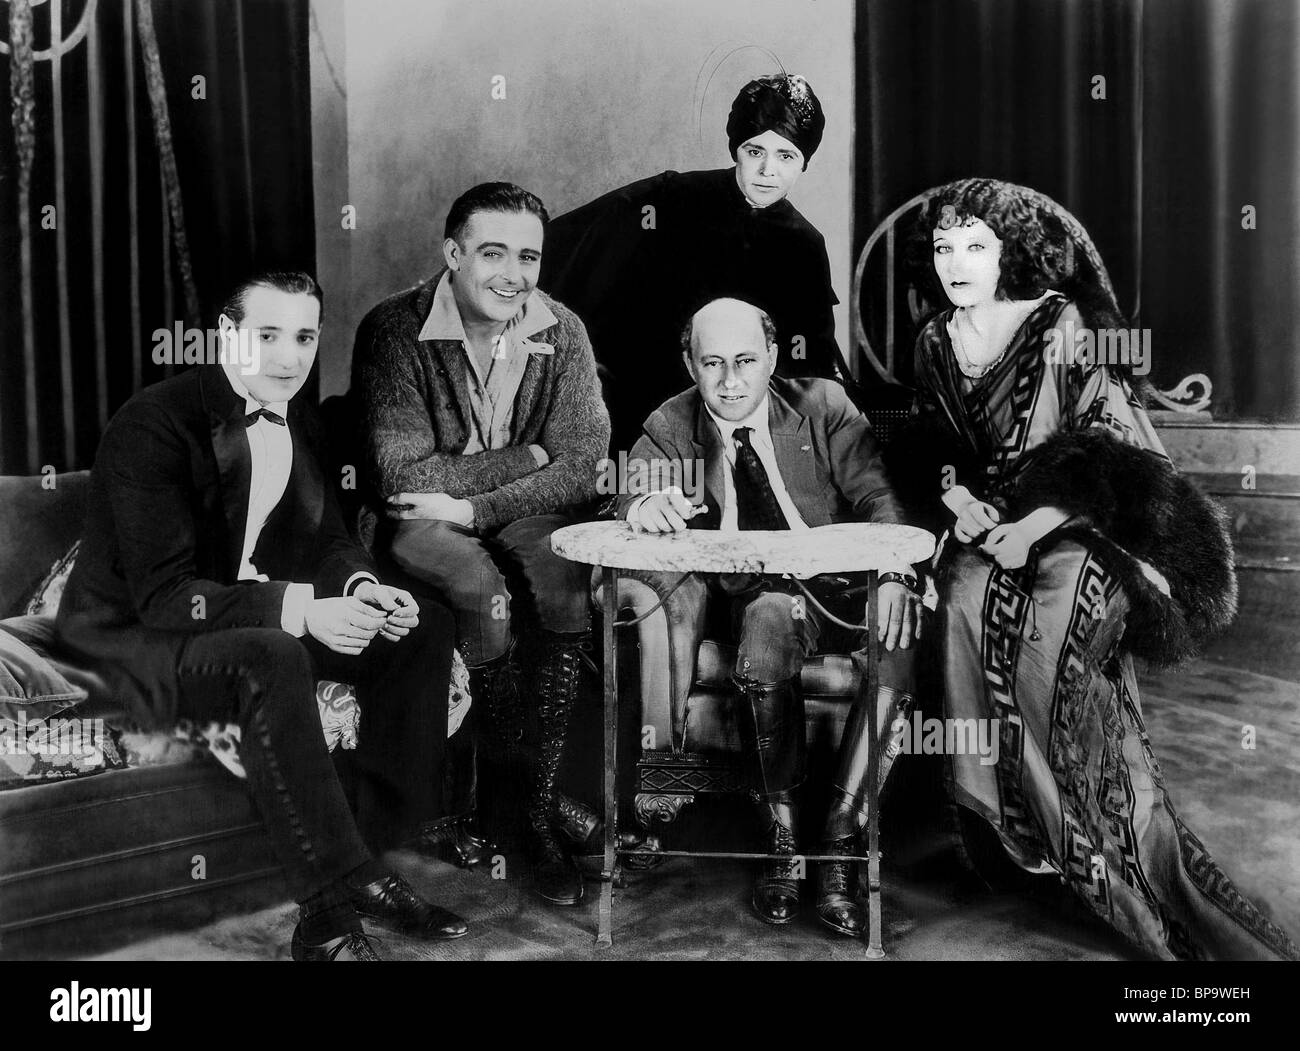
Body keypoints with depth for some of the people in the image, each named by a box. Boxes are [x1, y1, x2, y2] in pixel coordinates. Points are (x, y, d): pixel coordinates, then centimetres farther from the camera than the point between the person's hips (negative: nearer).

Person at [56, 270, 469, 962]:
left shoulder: (297, 422, 4)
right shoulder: (155, 425, -20)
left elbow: (325, 537, 10)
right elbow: (163, 595, -26)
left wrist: (361, 587, -15)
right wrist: (298, 611, -37)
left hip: (260, 612, 8)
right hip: (138, 631, -8)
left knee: (423, 627, -7)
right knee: (272, 660, -38)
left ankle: (380, 845, -5)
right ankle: (334, 909, -31)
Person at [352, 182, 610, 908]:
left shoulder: (562, 333, -3)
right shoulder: (395, 331, -13)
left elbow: (582, 470, -10)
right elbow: (406, 478, -19)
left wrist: (473, 505, -21)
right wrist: (527, 456, -15)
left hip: (522, 517, 3)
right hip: (419, 524, -3)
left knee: (568, 575, -27)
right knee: (484, 591, -32)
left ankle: (542, 804, -15)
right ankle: (524, 785, -8)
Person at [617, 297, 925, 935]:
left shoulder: (823, 405, 4)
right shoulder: (672, 426, 6)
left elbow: (875, 496, -5)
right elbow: (628, 491, -10)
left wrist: (894, 573, -25)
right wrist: (645, 505, -37)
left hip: (846, 586, 0)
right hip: (754, 595, 0)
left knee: (897, 644, -32)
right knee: (769, 620, -36)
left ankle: (840, 839, -19)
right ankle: (781, 838, -19)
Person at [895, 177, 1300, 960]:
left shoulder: (1060, 327, -6)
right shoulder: (936, 343, 11)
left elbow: (1111, 447, -9)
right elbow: (931, 449, 17)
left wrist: (1035, 525, -20)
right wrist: (952, 494, -6)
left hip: (1076, 525, -4)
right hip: (982, 523, 5)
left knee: (1050, 633, -31)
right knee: (965, 602, -27)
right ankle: (1015, 826, -14)